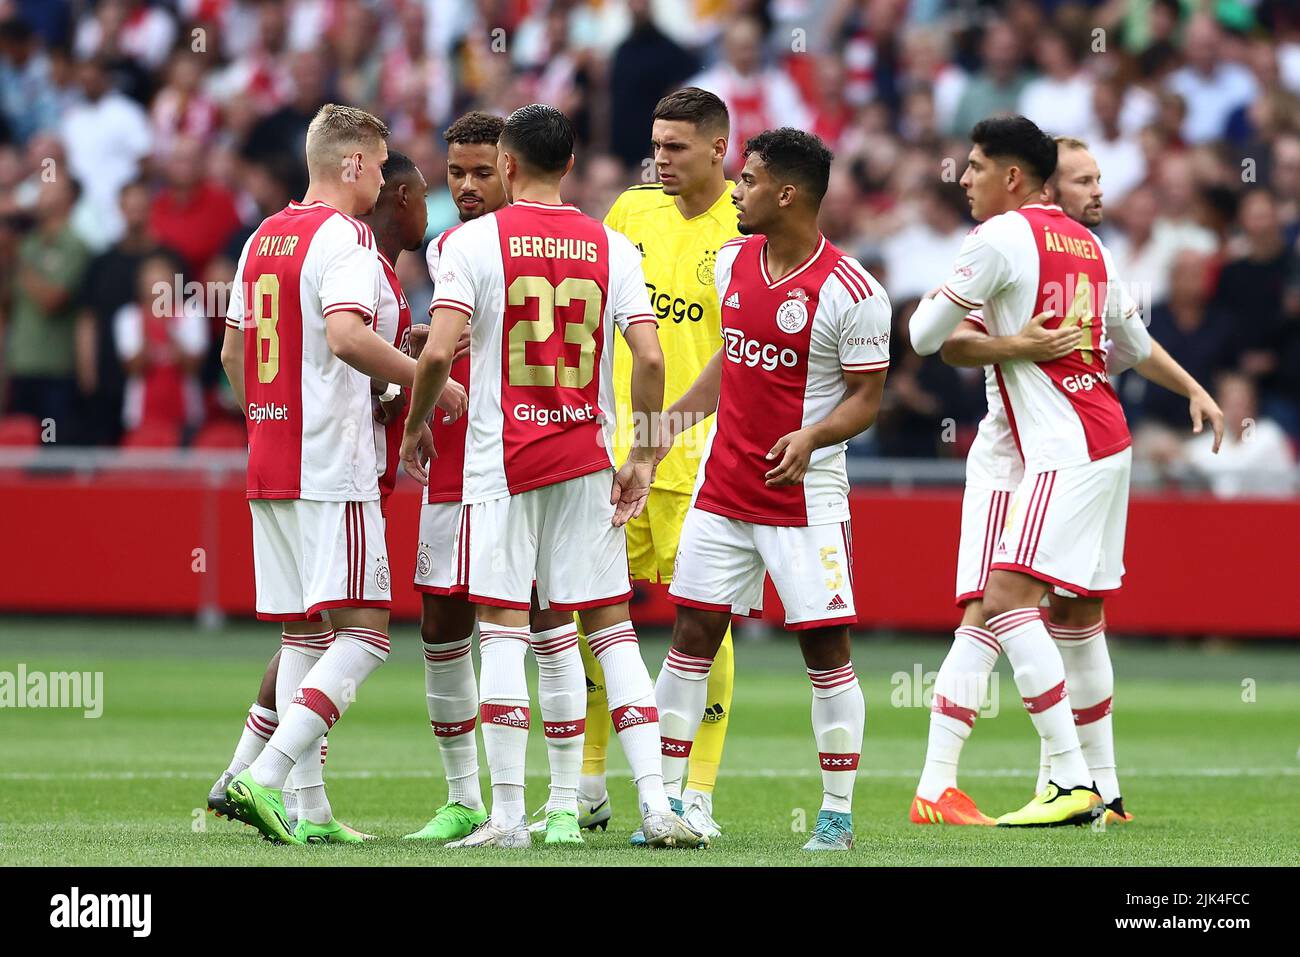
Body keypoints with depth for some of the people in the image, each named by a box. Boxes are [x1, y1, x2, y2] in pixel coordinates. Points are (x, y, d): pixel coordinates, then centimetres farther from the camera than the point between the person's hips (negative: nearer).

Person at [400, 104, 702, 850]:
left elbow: (439, 351, -13)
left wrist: (416, 425, 4)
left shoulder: (474, 241, -4)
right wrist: (644, 459, 4)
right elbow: (650, 359, -4)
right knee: (611, 624, 7)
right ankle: (657, 801, -1)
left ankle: (508, 812, -3)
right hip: (587, 456, 3)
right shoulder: (612, 248, 4)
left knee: (504, 625, -1)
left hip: (501, 456, -3)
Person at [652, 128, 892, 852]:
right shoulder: (734, 261, 6)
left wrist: (811, 437, -27)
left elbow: (867, 396, -10)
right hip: (722, 487, 6)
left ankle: (838, 814, 6)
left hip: (805, 494, -6)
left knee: (826, 649, -3)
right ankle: (667, 801, 9)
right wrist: (674, 418, 22)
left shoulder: (853, 293, -15)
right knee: (693, 635, 4)